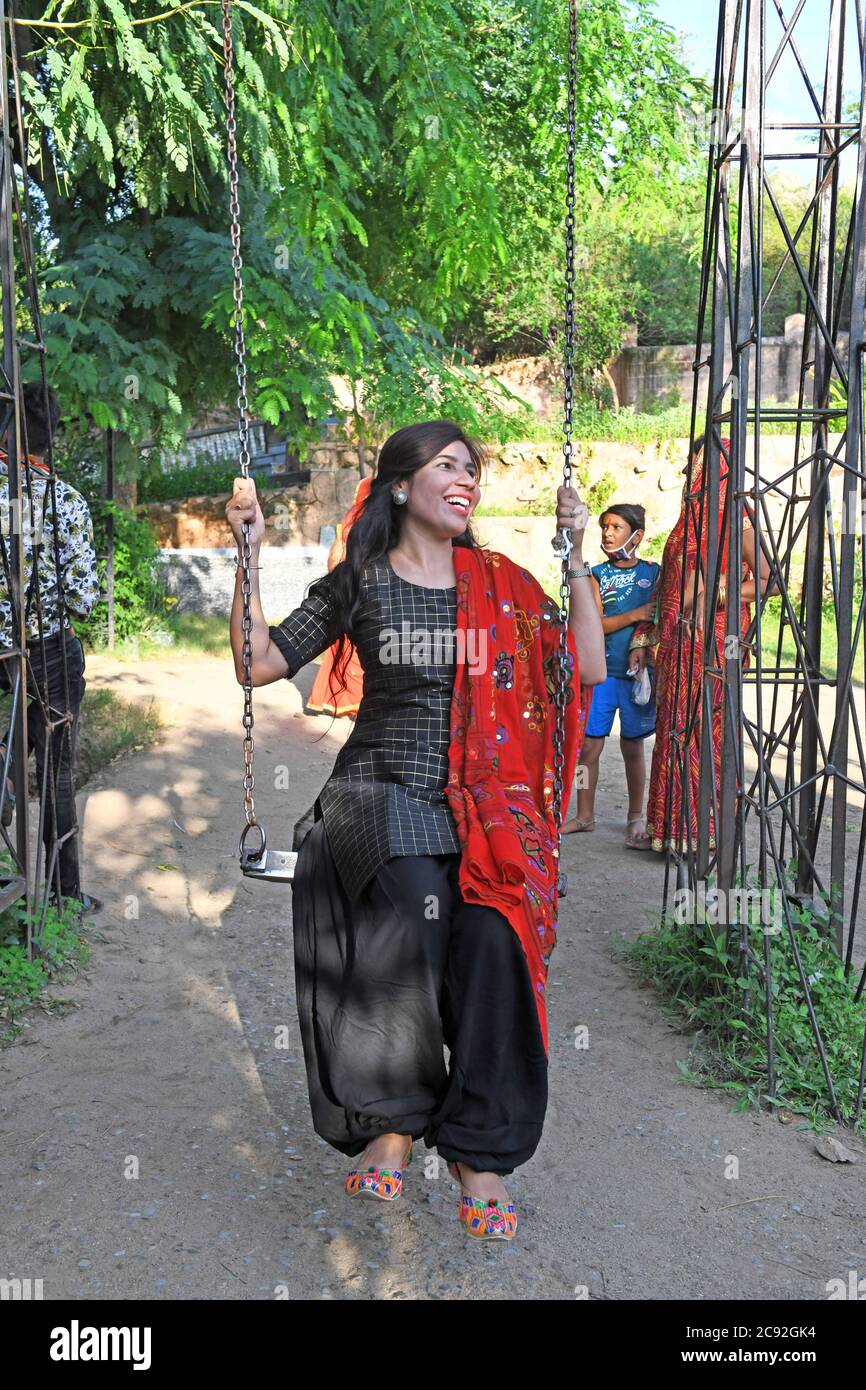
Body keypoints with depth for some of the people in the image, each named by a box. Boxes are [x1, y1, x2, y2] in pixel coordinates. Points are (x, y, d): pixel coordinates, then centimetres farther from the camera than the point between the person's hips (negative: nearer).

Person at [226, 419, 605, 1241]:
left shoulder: (500, 583, 12)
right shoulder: (360, 583, 7)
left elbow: (586, 670, 5)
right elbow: (259, 664, 2)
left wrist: (574, 560, 1)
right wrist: (251, 555, -5)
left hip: (485, 804, 2)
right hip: (381, 794, -1)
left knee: (495, 941, -22)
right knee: (413, 904, -30)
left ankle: (479, 1152, -2)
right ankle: (394, 1120, -9)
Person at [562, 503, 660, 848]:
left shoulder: (653, 572, 3)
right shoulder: (597, 574, 4)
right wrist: (634, 615, -17)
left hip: (638, 671, -1)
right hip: (601, 672, 1)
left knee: (632, 746, 8)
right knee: (589, 744, 3)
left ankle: (636, 819, 20)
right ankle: (585, 815, 17)